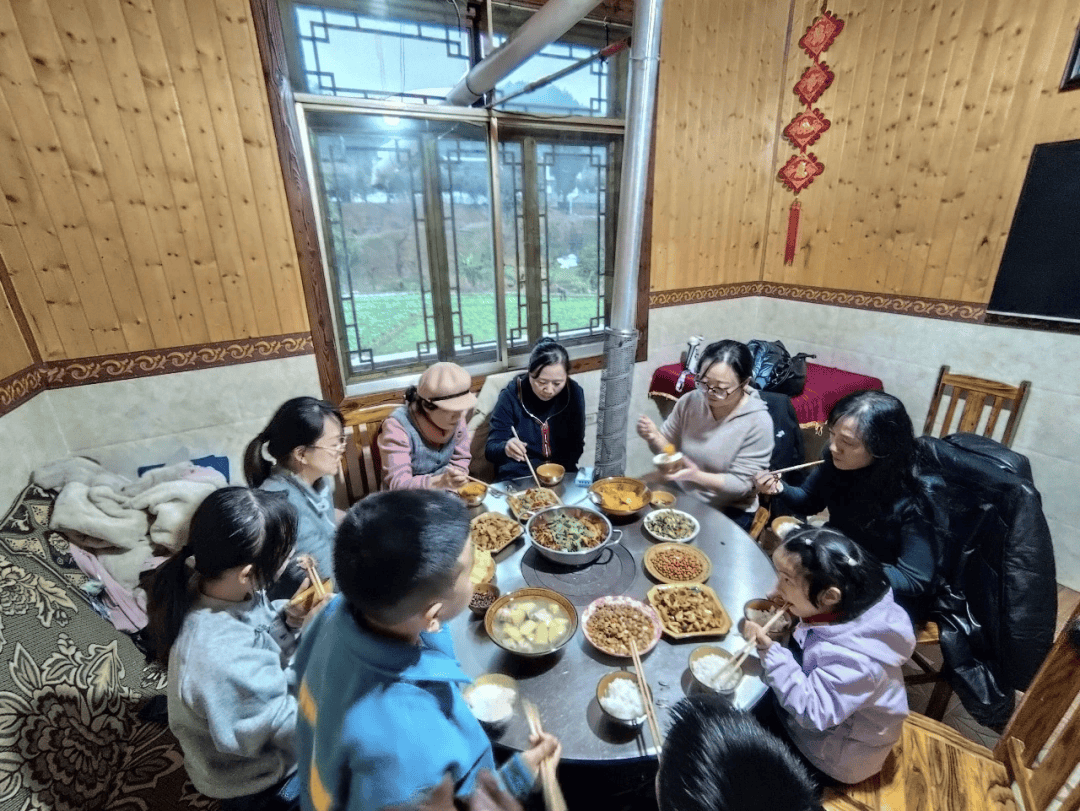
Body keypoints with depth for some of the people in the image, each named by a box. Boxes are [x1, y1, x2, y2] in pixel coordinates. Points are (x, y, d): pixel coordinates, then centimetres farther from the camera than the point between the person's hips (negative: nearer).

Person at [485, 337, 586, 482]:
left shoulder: (574, 393, -3)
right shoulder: (511, 395, -11)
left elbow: (576, 444, 5)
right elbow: (491, 450, -10)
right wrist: (506, 449, -33)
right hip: (516, 478, -3)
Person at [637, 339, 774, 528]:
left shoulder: (758, 422, -17)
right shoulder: (689, 402, -7)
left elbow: (741, 484, -17)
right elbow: (668, 447, 3)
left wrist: (696, 476, -34)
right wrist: (654, 437, -20)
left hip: (729, 511, -3)